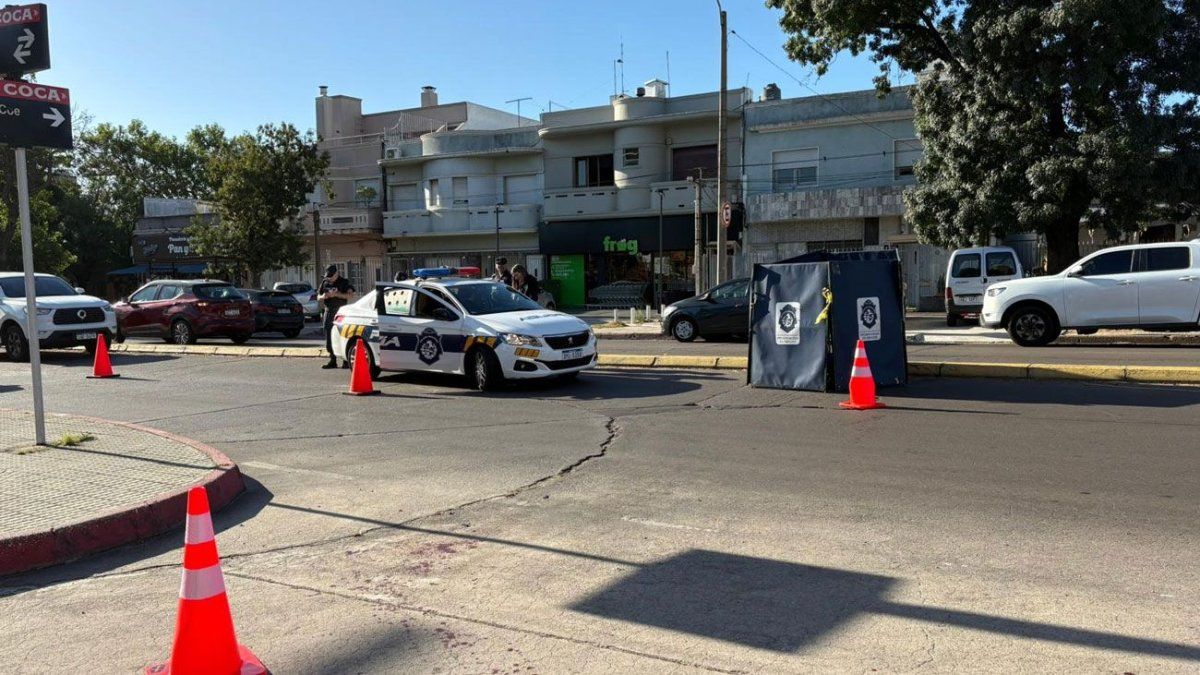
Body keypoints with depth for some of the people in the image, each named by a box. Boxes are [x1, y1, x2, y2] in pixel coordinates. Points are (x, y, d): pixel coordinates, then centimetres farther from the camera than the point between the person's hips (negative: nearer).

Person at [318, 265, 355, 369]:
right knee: (329, 337, 5)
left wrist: (336, 294, -20)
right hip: (328, 311, 5)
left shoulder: (344, 282, 0)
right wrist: (323, 297, -7)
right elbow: (318, 297, 17)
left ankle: (346, 361, -5)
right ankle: (332, 360, 13)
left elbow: (349, 296, -9)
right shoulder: (325, 283, 13)